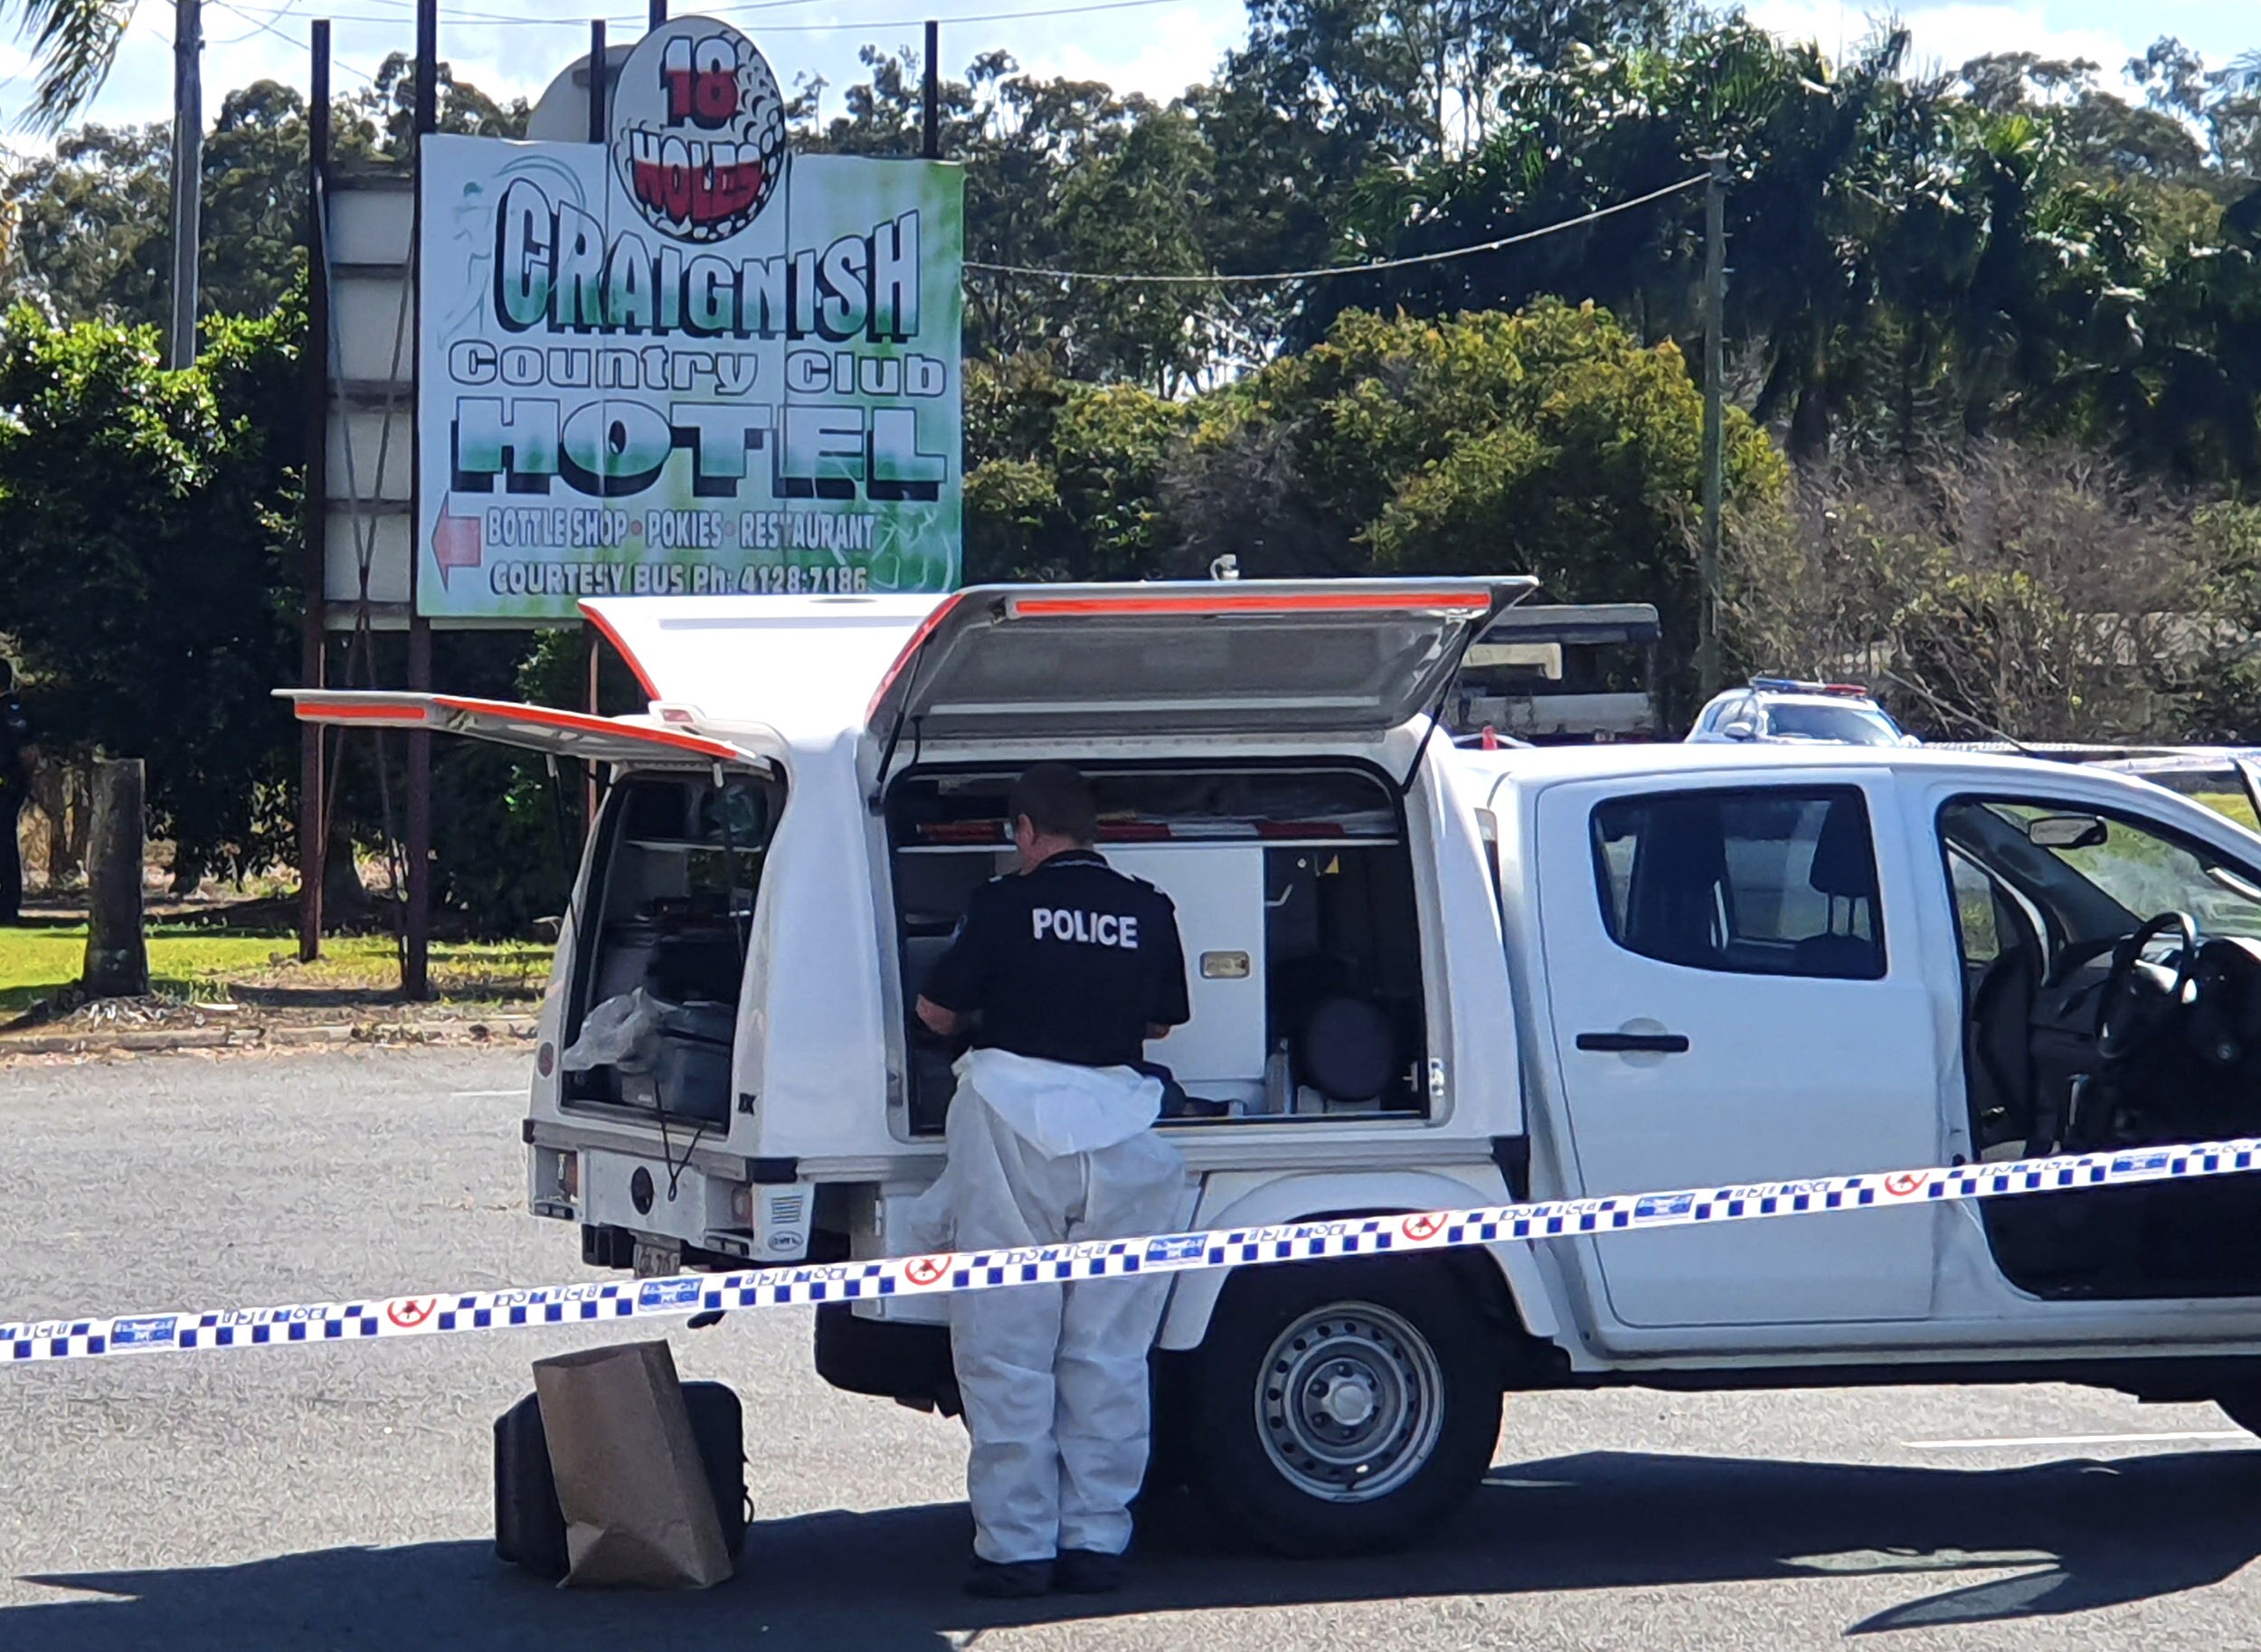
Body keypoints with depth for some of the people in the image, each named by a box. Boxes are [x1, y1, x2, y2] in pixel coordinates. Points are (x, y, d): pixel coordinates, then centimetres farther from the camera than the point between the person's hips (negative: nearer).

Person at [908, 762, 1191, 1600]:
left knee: (1007, 1353, 2)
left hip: (1015, 1128, -3)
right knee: (1107, 1353, 9)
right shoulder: (1148, 911, 6)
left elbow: (937, 1012, 4)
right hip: (1116, 1126, 3)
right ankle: (1097, 1540, 9)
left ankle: (1016, 1547, 2)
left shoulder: (1005, 905, -4)